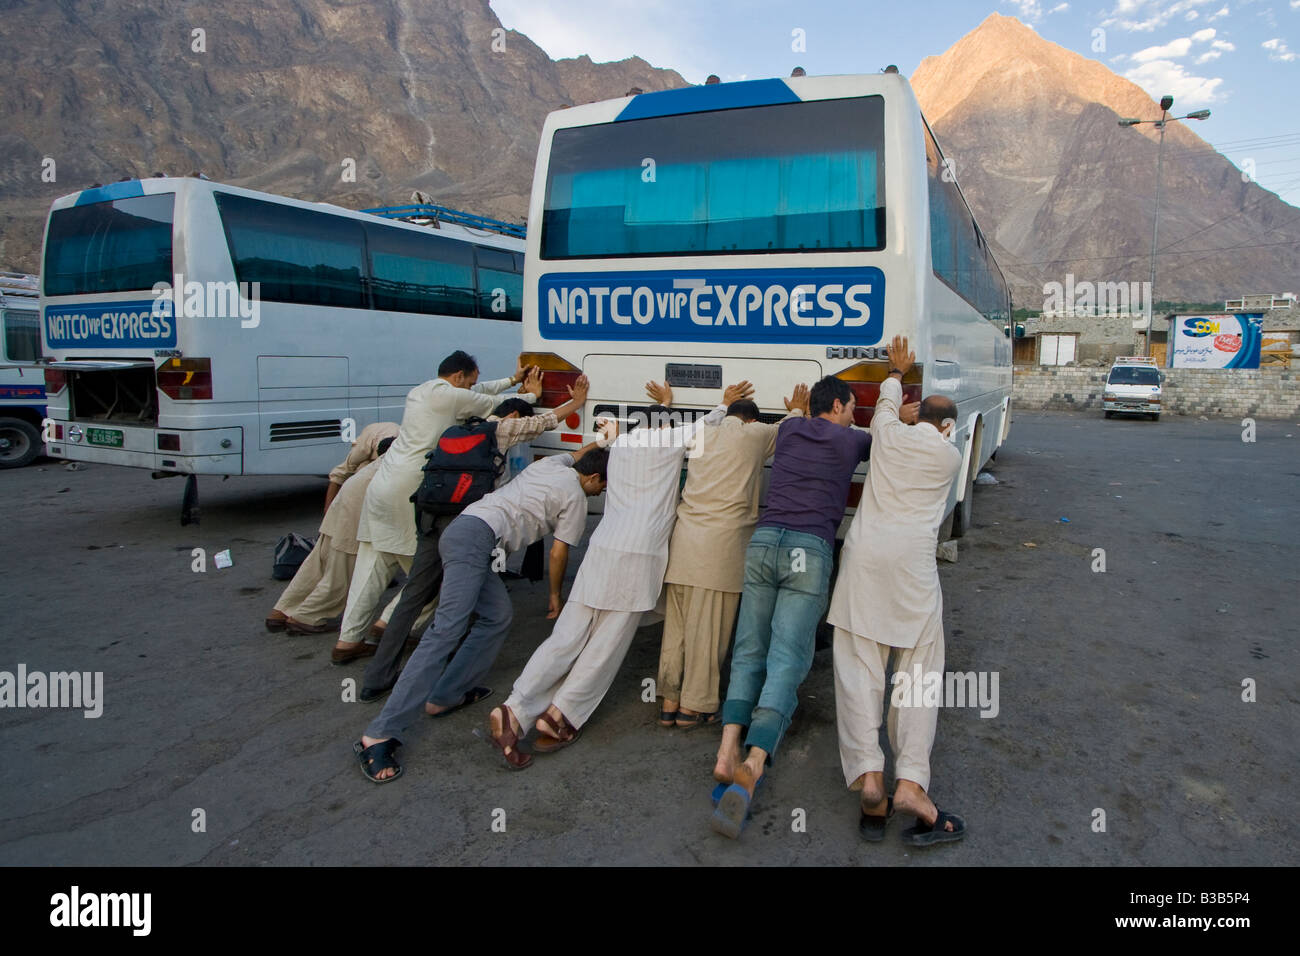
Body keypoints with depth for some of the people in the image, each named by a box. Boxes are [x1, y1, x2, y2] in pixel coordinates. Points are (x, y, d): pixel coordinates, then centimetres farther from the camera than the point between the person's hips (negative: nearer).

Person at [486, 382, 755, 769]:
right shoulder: (671, 438, 10)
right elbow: (706, 423, 28)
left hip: (601, 547, 5)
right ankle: (558, 716, -4)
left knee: (568, 637, 2)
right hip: (640, 553, -5)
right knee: (607, 644, 1)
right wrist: (725, 404, 47)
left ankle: (514, 711, -10)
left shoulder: (620, 442, 22)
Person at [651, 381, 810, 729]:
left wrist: (666, 404, 55)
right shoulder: (756, 433, 7)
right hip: (722, 541, -5)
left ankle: (669, 703, 18)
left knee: (676, 625, 11)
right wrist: (798, 411, 47)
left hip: (683, 537, 6)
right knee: (709, 628, 1)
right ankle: (693, 706, 8)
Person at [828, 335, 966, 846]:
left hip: (864, 553, 2)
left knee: (859, 668, -1)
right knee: (919, 673, 3)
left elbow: (887, 406, 35)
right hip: (913, 561, -1)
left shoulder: (889, 433, 12)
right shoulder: (950, 455, 9)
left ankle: (868, 775, -11)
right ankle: (909, 781, -7)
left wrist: (896, 371, 54)